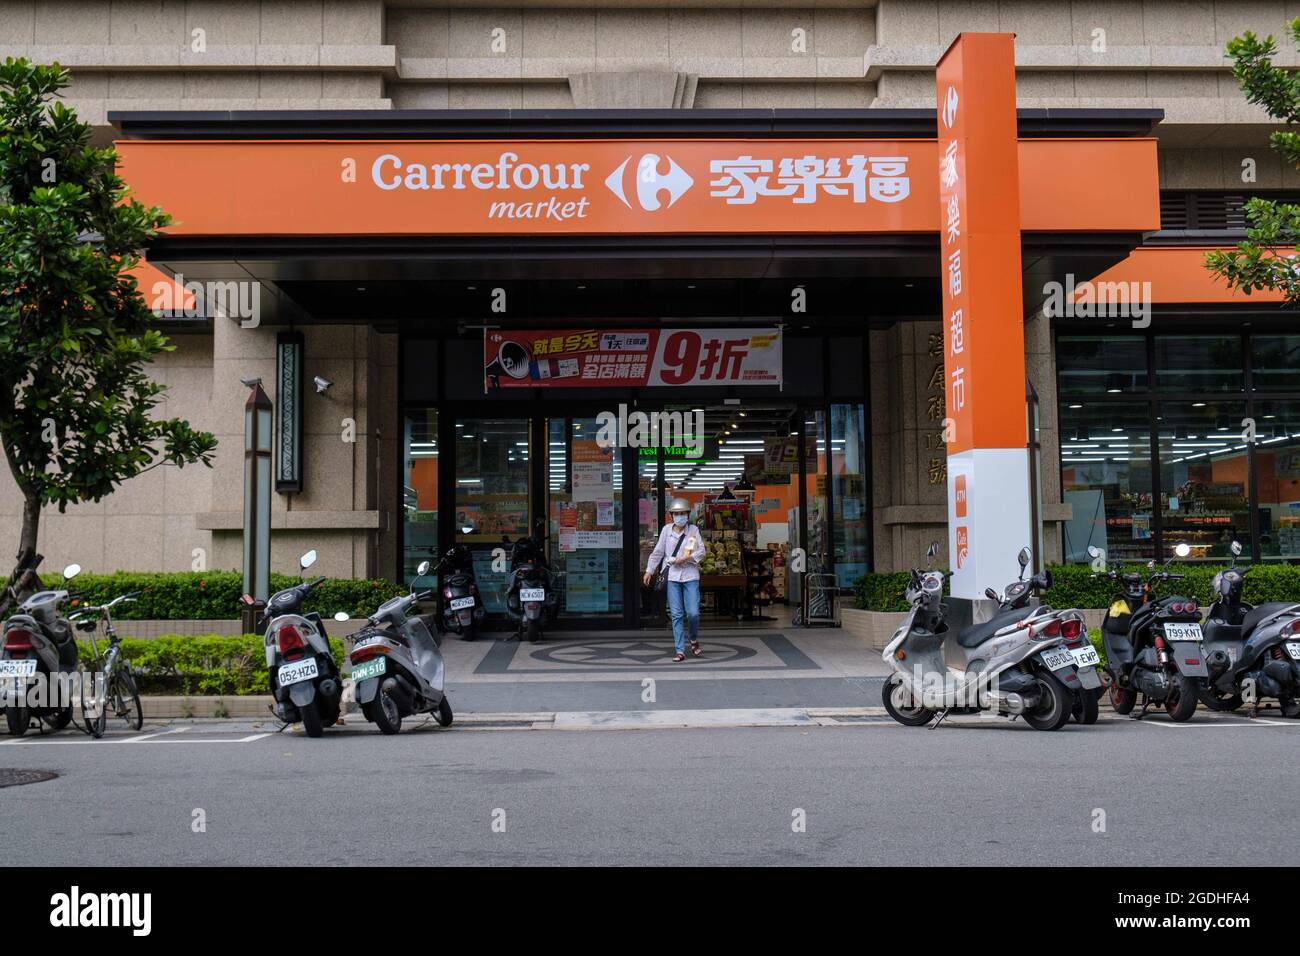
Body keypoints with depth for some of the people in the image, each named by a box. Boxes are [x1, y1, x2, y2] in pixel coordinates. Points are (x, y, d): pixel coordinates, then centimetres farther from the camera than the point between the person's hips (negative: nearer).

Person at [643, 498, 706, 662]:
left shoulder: (694, 530, 0)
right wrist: (649, 570, 11)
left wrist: (686, 558, -16)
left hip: (690, 576, -1)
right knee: (676, 615, 0)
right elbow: (658, 552, 10)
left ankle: (694, 639, 26)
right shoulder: (666, 530, 4)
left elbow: (701, 550, -4)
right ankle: (680, 651, 5)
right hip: (672, 576, 1)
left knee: (693, 613, -6)